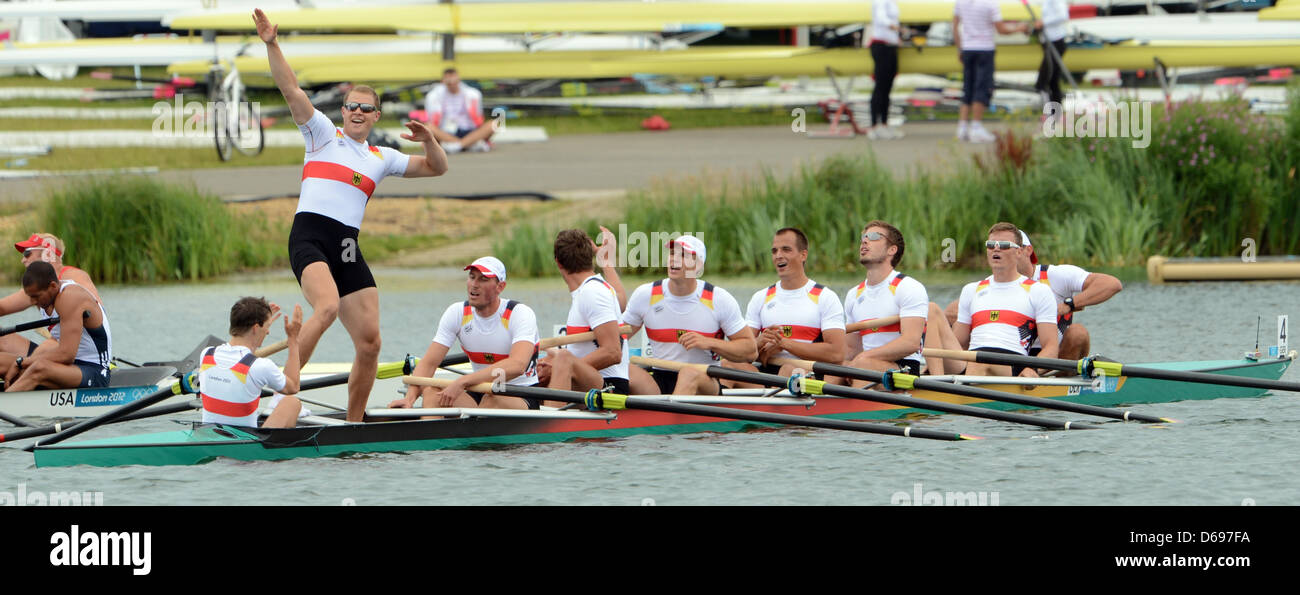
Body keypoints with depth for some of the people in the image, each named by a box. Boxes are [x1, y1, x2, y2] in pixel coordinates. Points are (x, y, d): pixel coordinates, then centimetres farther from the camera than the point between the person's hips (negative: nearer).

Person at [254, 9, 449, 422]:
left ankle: (354, 423, 10)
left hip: (348, 248, 5)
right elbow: (290, 89, 0)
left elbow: (437, 168, 26)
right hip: (310, 237, -5)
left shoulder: (381, 158, 22)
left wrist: (429, 141, 4)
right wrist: (271, 45, -13)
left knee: (369, 342, -2)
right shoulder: (323, 133, 11)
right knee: (327, 306, -34)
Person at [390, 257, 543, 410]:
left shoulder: (520, 314, -14)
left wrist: (462, 382, -40)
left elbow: (517, 365, -32)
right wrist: (410, 398, -25)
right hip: (479, 394, 4)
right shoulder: (457, 313, 1)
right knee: (431, 390, -24)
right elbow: (429, 363, -4)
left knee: (493, 398, -38)